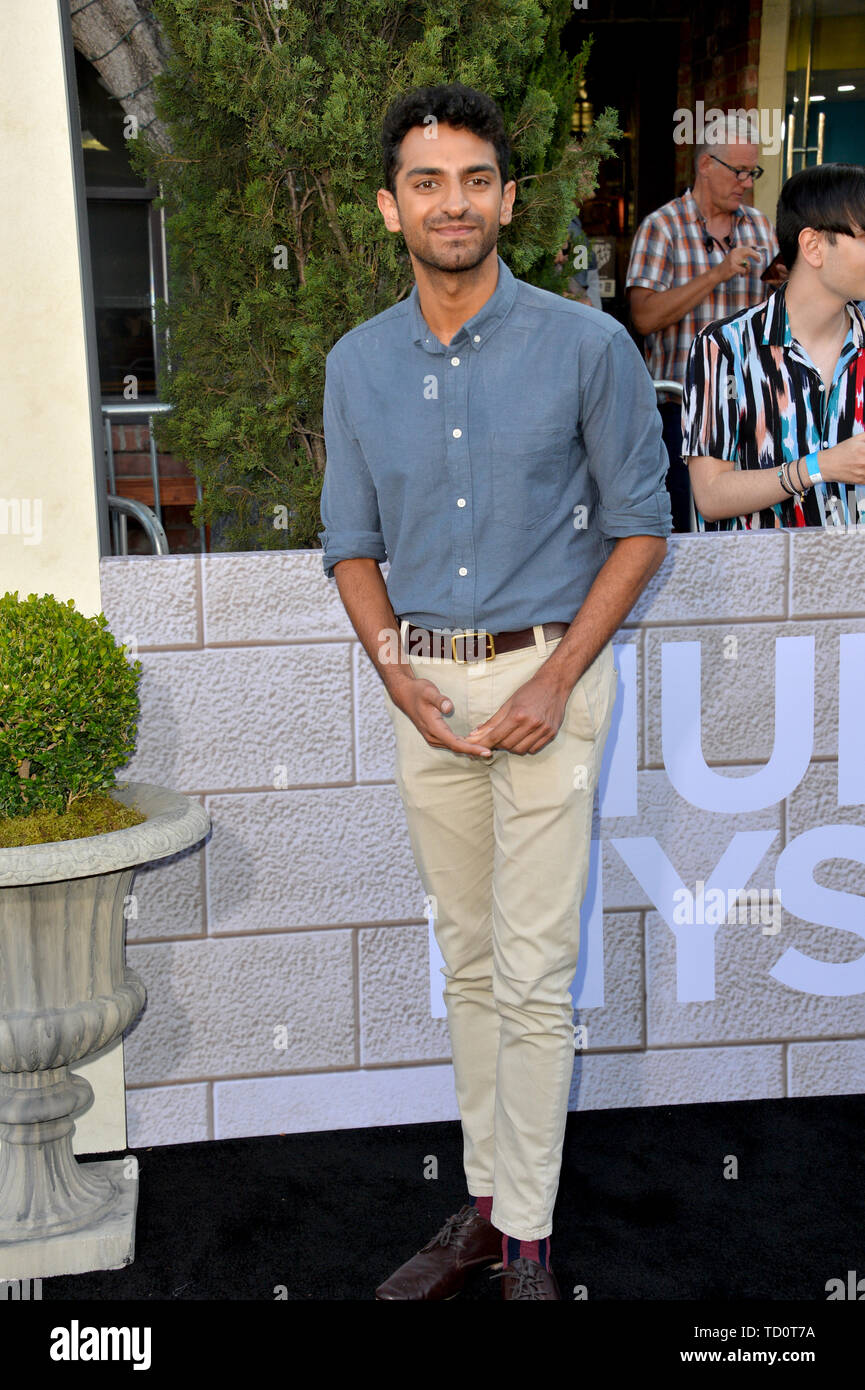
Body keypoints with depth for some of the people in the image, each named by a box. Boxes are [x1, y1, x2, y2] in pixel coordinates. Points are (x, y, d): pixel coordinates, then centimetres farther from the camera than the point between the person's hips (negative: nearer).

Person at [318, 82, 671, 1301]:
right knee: (468, 961, 13)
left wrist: (557, 679, -12)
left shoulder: (587, 347, -6)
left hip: (544, 673, -4)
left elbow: (640, 524, -2)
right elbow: (352, 540, 12)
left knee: (533, 975, -2)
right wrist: (395, 667, -4)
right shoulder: (357, 365, 6)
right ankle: (484, 1205, 26)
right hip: (423, 686, 4)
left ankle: (526, 1238, 12)